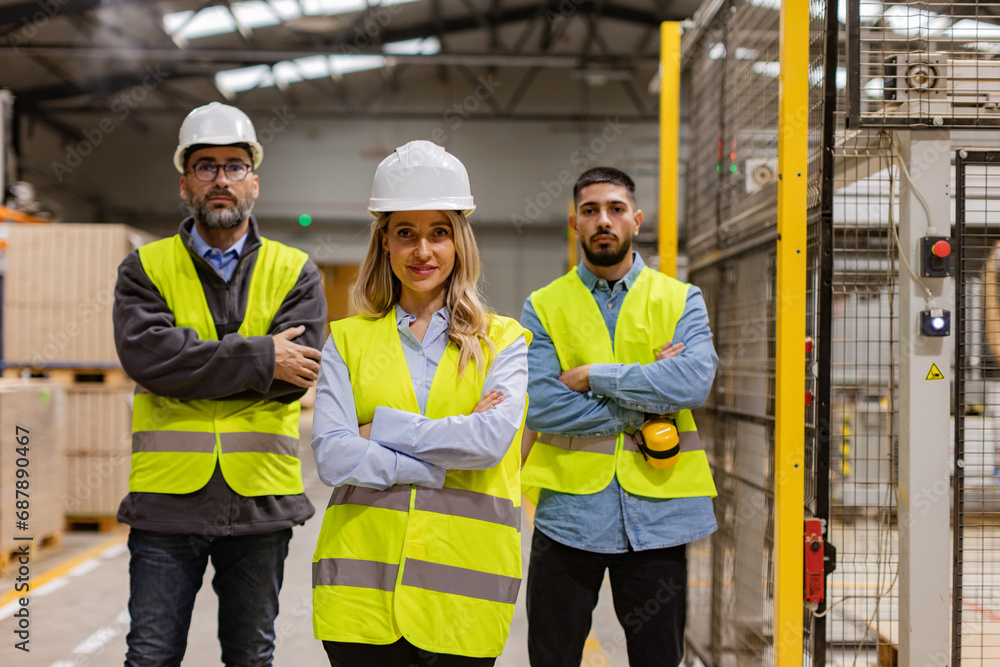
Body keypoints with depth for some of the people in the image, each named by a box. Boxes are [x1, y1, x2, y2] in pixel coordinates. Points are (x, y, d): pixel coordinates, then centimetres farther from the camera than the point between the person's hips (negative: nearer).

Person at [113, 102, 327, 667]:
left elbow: (293, 375, -11)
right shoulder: (146, 269, 4)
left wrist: (189, 363, -12)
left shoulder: (296, 274, 5)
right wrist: (259, 357, -16)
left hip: (259, 498, 1)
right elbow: (144, 353, -15)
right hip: (167, 494, 0)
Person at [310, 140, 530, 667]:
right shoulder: (347, 340, 9)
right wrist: (448, 457, -10)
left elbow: (493, 439, -11)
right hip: (362, 582, 1)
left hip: (463, 588, -1)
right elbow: (332, 456, -5)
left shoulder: (504, 341, 7)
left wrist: (381, 430, -8)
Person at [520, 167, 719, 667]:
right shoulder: (543, 307, 4)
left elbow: (694, 381, -14)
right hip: (568, 509, 0)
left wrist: (593, 375, -13)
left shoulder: (680, 300, 5)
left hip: (655, 510, 0)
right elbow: (538, 405, -11)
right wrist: (646, 403, -11)